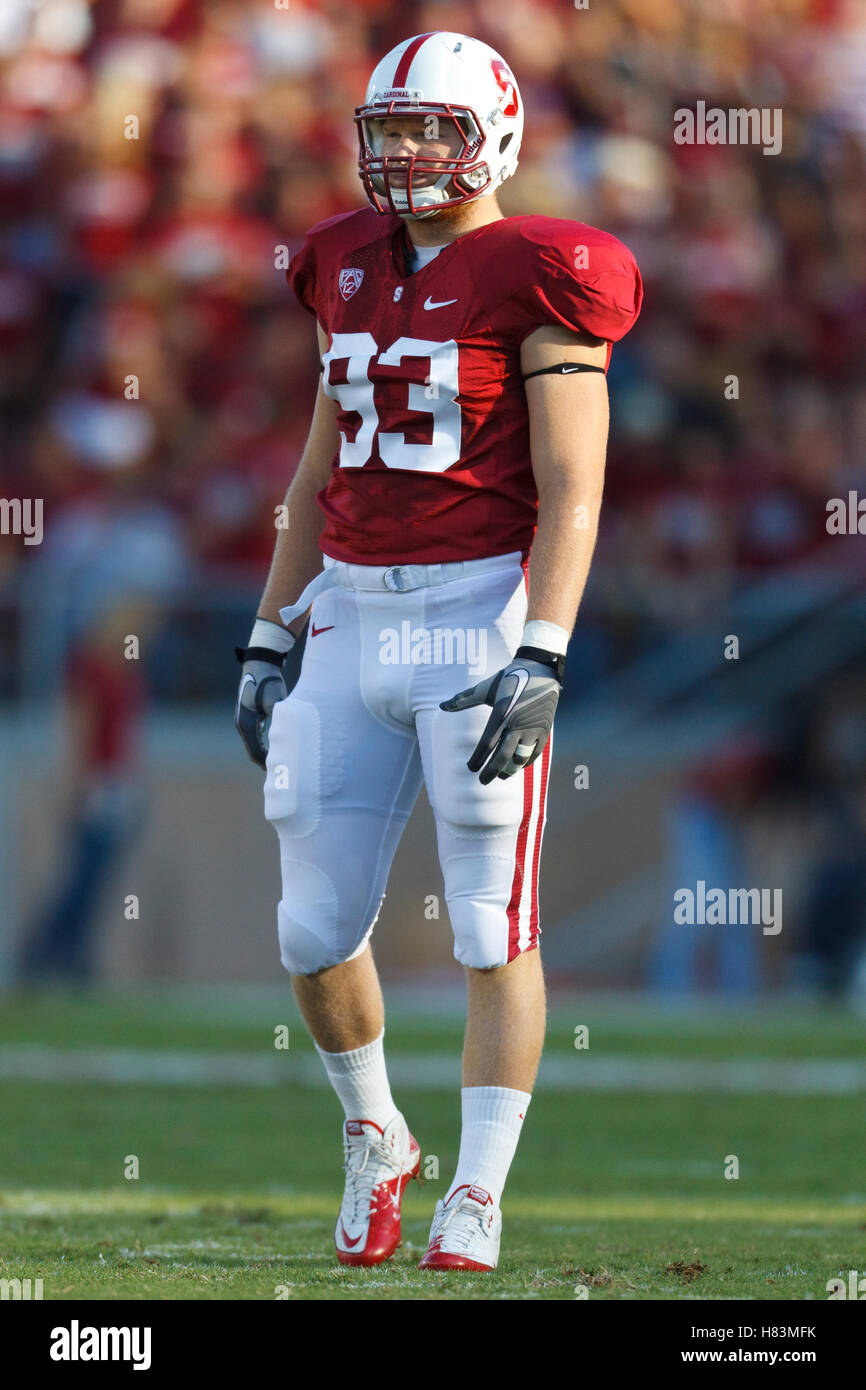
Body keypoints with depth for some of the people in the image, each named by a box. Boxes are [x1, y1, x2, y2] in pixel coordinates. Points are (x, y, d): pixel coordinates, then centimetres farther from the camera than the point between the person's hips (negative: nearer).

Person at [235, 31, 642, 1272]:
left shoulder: (538, 282, -7)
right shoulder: (355, 271, 12)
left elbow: (572, 494, -11)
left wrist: (541, 663, -21)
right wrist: (268, 642, 16)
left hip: (484, 613, -6)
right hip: (356, 613, 6)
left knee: (493, 928, -3)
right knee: (315, 934, 5)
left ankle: (476, 1203, 3)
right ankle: (373, 1140, 30)